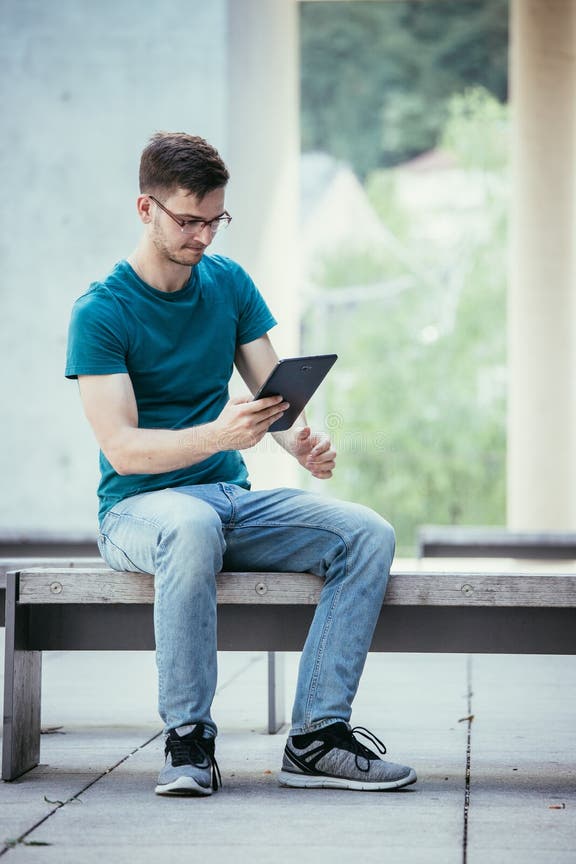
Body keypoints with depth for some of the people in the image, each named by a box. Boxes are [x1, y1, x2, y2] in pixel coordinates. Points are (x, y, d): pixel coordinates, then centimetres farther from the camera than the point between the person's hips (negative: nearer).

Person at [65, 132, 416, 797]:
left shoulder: (229, 283, 9)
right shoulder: (100, 312, -9)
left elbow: (276, 394, 7)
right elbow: (122, 448, -17)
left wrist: (303, 443, -17)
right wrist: (216, 435, -35)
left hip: (234, 499, 6)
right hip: (138, 508, -5)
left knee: (368, 534, -18)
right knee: (194, 528, -41)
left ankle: (315, 738, -18)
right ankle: (187, 741, -29)